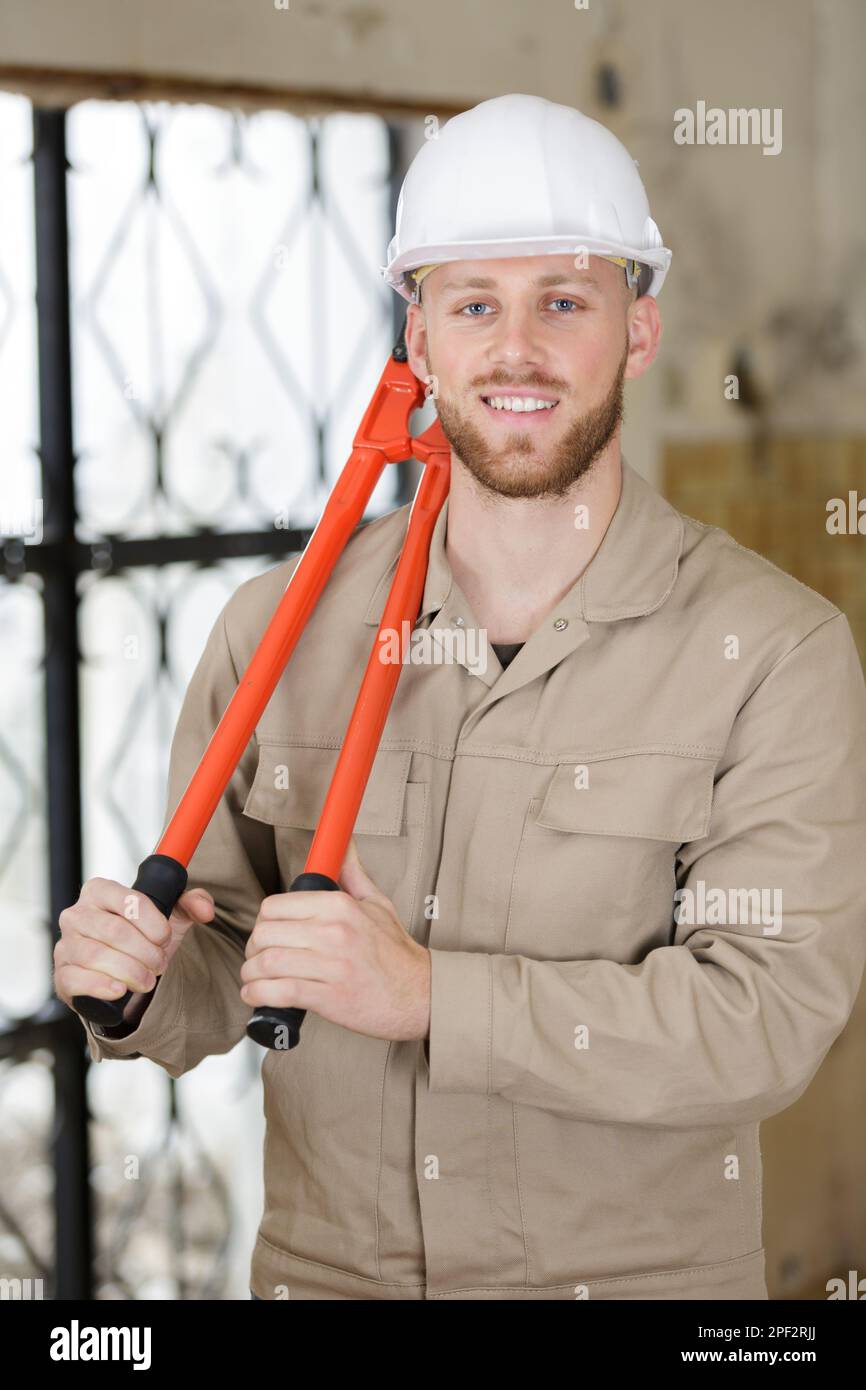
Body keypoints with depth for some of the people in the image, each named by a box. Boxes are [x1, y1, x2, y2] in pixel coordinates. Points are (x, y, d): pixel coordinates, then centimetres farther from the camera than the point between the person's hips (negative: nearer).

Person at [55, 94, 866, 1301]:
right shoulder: (273, 631, -3)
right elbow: (224, 972, 6)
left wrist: (434, 995, -26)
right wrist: (141, 982, -16)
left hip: (637, 1270, -2)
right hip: (321, 1263, 2)